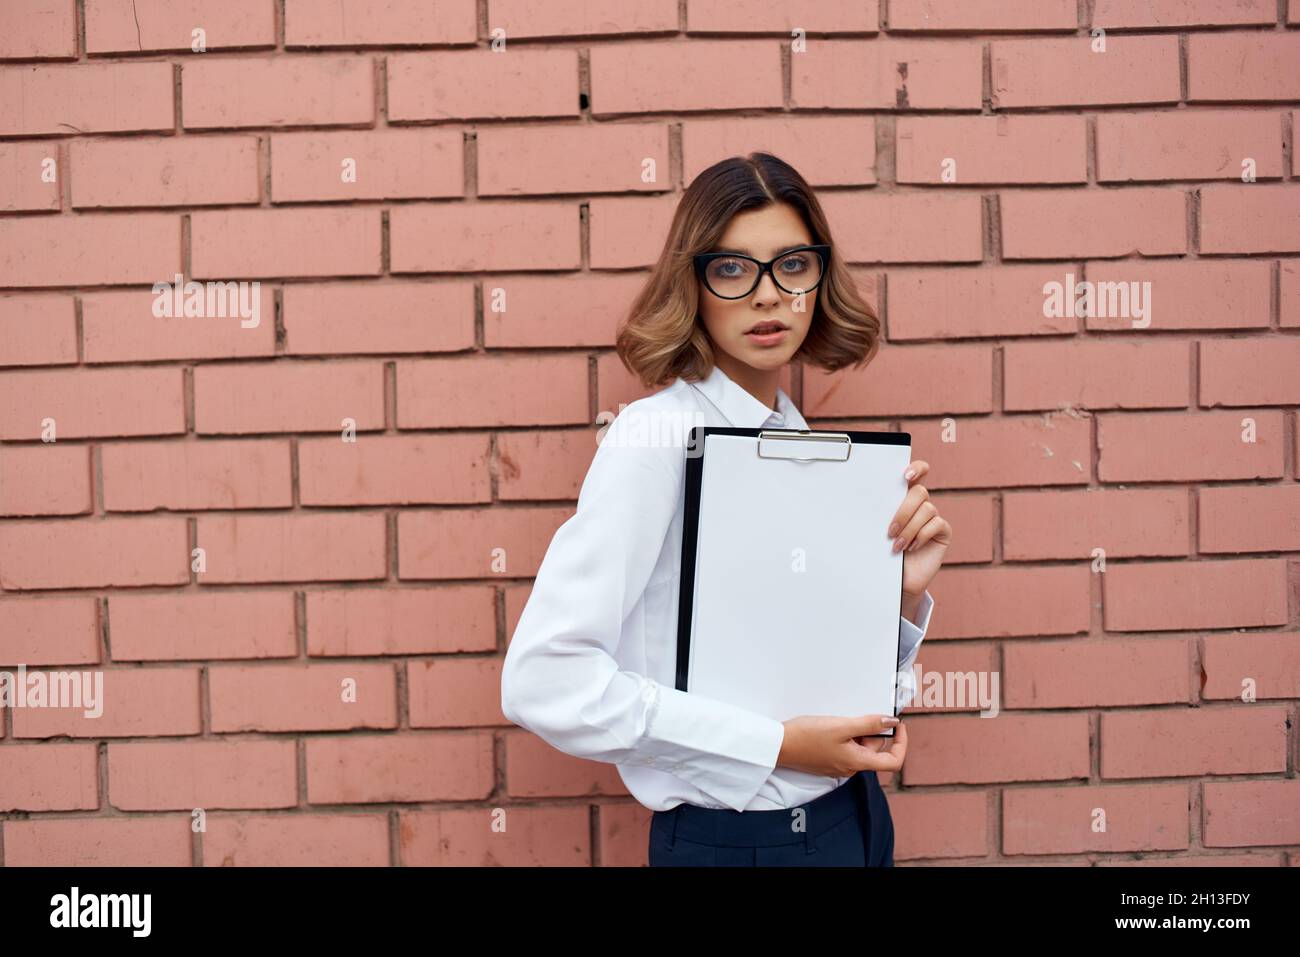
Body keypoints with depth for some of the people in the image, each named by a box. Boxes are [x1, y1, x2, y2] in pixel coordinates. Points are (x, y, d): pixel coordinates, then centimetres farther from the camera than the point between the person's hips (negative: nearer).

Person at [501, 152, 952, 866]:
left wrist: (904, 594, -8)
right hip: (733, 839, -6)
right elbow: (543, 680, -25)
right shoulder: (657, 434, -16)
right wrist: (776, 746, -21)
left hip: (856, 818, 7)